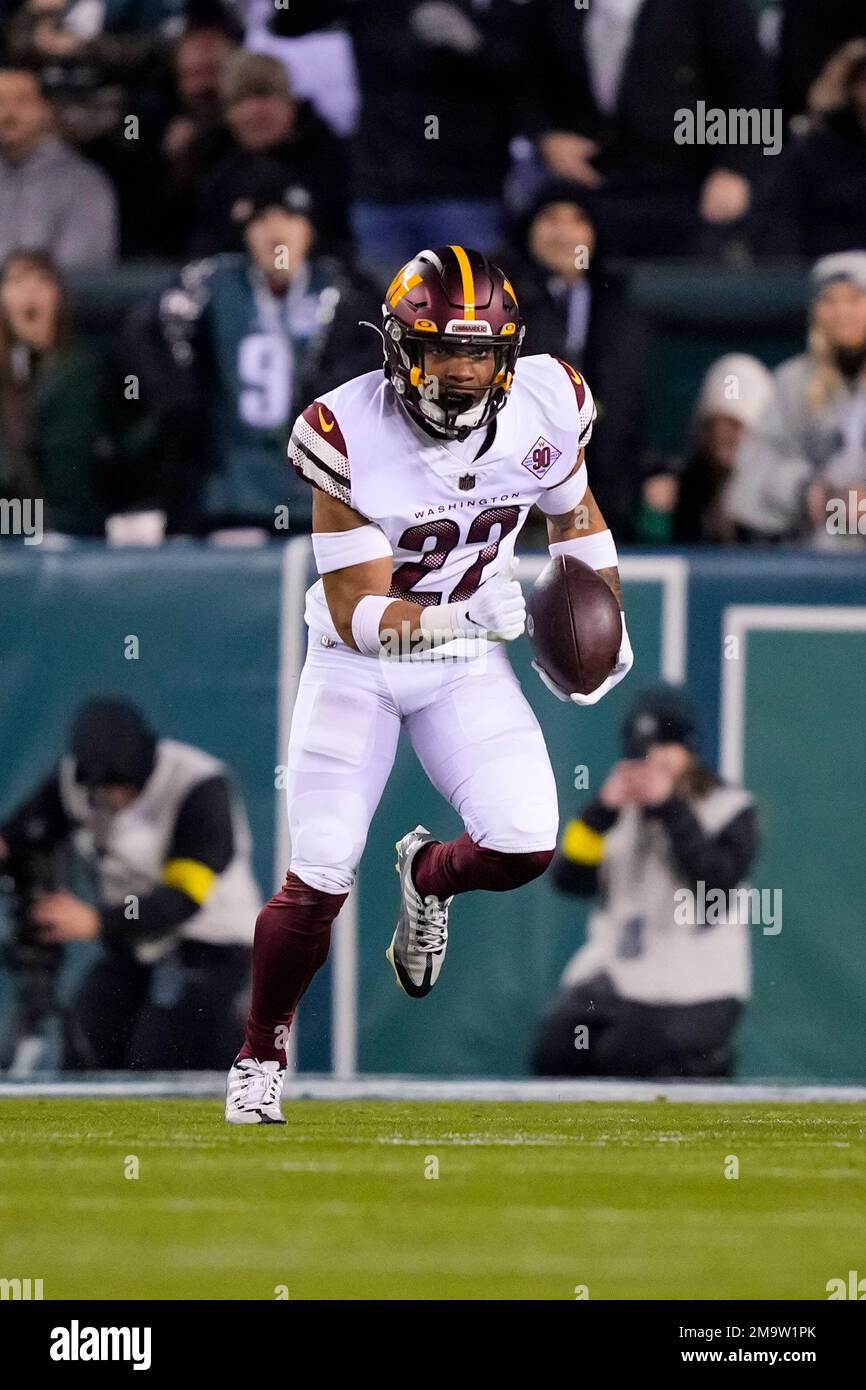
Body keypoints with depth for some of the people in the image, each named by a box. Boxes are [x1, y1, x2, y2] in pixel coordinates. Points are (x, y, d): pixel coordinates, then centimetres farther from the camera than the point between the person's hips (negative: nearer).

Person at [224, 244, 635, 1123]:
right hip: (357, 665, -3)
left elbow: (573, 510, 11)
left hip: (467, 663, 3)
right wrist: (445, 619, -42)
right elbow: (356, 613, -24)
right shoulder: (349, 434, -24)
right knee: (319, 880, -10)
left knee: (524, 846, -16)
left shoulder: (543, 407, -14)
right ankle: (260, 1056, 15)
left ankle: (429, 876, 22)